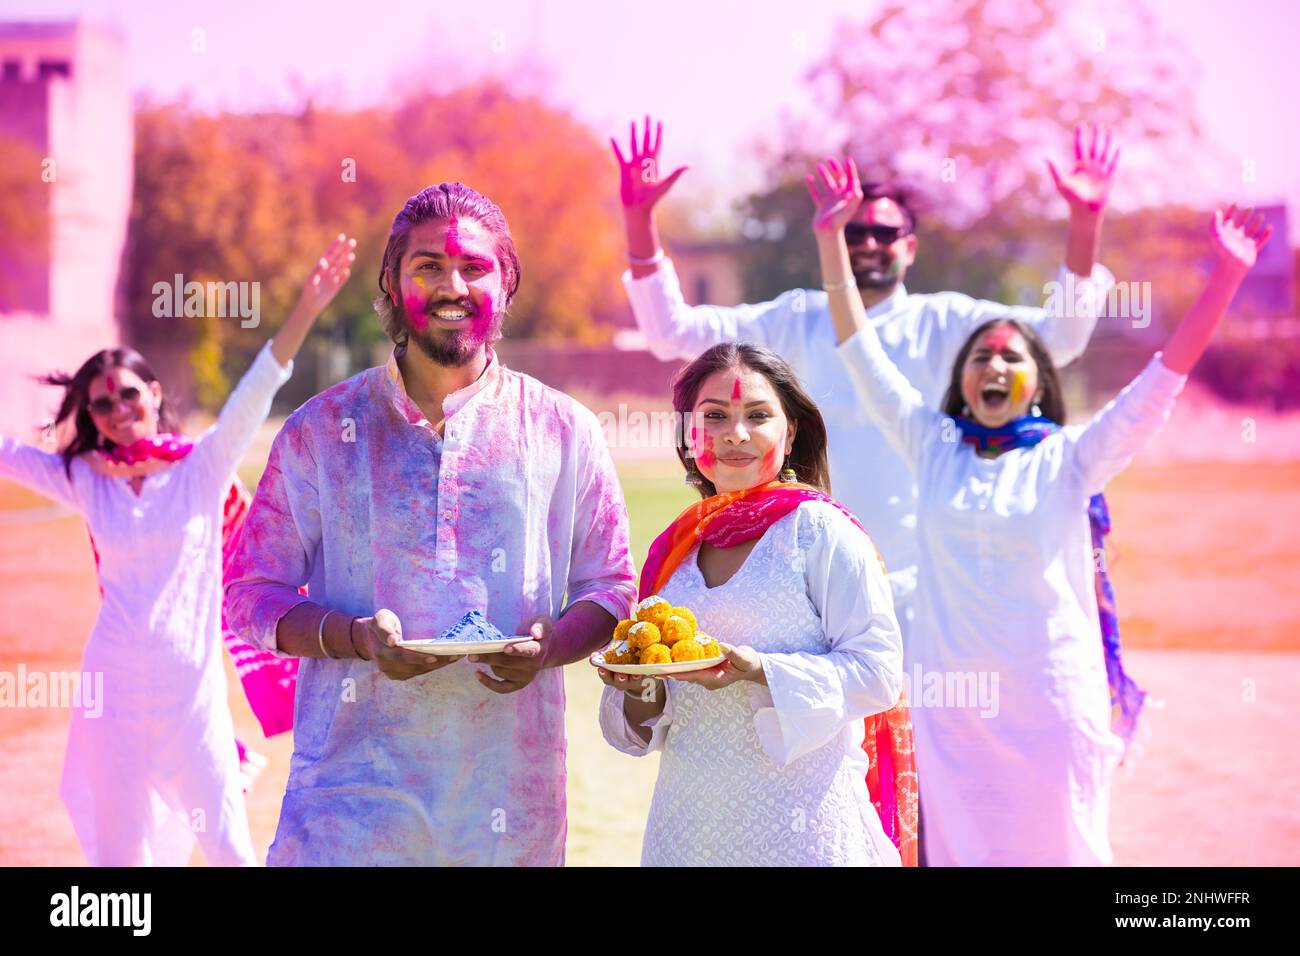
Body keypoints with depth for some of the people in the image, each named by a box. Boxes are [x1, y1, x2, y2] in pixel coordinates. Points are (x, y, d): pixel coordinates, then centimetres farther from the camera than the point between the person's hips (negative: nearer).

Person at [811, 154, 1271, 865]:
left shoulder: (1070, 459, 1)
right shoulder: (933, 447, 7)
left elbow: (1161, 383, -7)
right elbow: (862, 356, 6)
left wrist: (1225, 278, -15)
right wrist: (832, 240, 0)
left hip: (1049, 700, -2)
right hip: (949, 700, 2)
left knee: (1055, 849, 1)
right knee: (956, 847, 5)